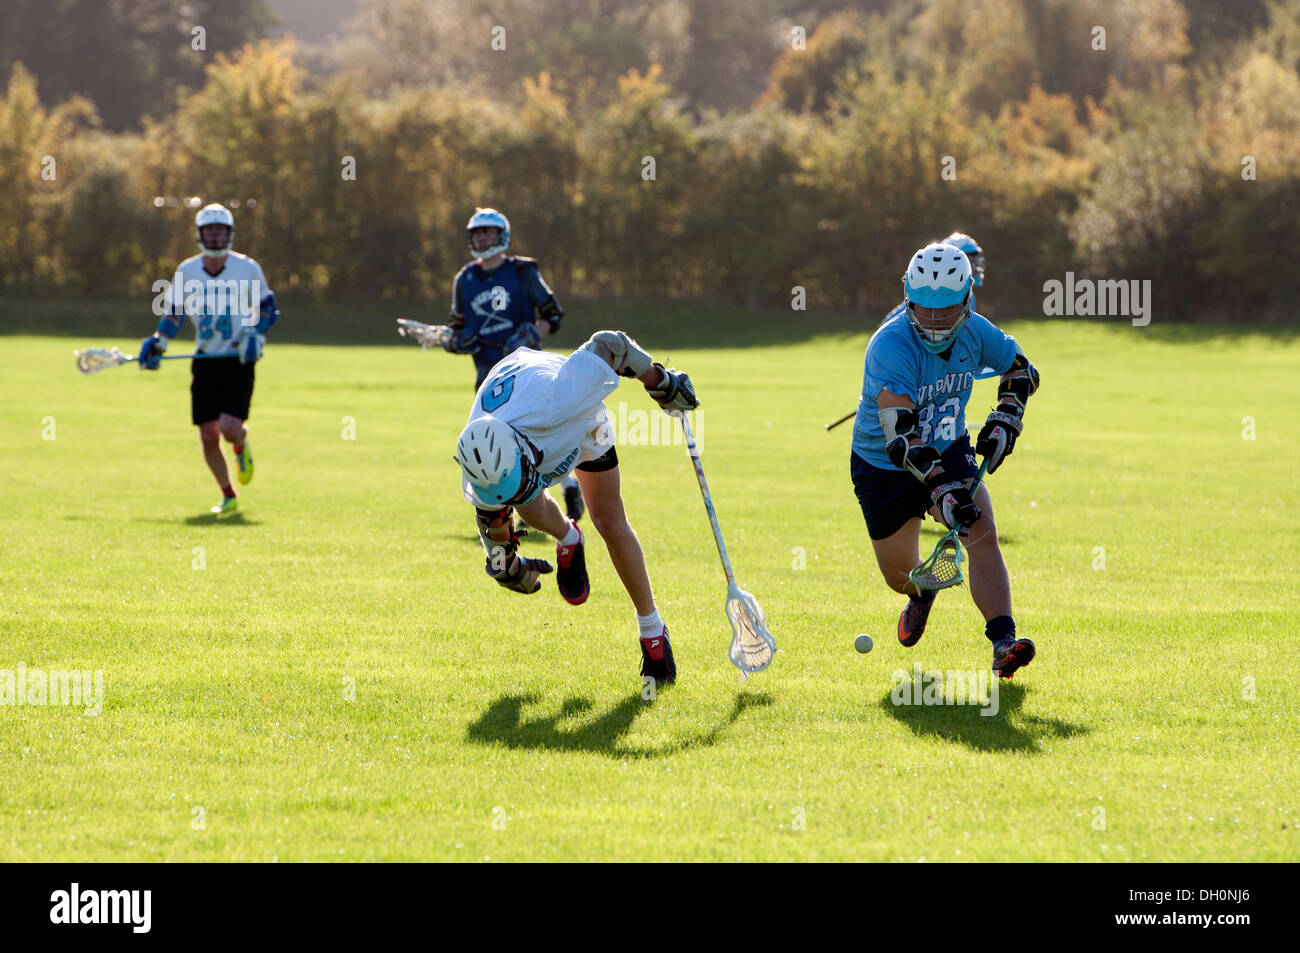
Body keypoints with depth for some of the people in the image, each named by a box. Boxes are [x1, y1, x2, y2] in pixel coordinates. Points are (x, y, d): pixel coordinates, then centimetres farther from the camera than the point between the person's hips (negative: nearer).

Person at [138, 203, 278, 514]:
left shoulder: (247, 268, -3)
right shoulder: (186, 271, 3)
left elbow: (266, 306, 8)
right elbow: (175, 312, 13)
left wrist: (256, 337, -8)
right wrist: (157, 343, 0)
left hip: (239, 362, -2)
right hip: (205, 361, 3)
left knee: (230, 428, -18)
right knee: (208, 436, -1)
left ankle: (241, 446, 20)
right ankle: (228, 497, 18)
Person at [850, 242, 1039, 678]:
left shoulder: (974, 331, -12)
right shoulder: (890, 345, -30)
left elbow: (1022, 371, 9)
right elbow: (900, 436, -37)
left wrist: (1003, 422, -8)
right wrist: (941, 490, -46)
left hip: (950, 452, 3)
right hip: (884, 465, -3)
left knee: (982, 534, -22)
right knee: (897, 570, 11)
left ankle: (1003, 642, -29)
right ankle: (921, 595, 49)